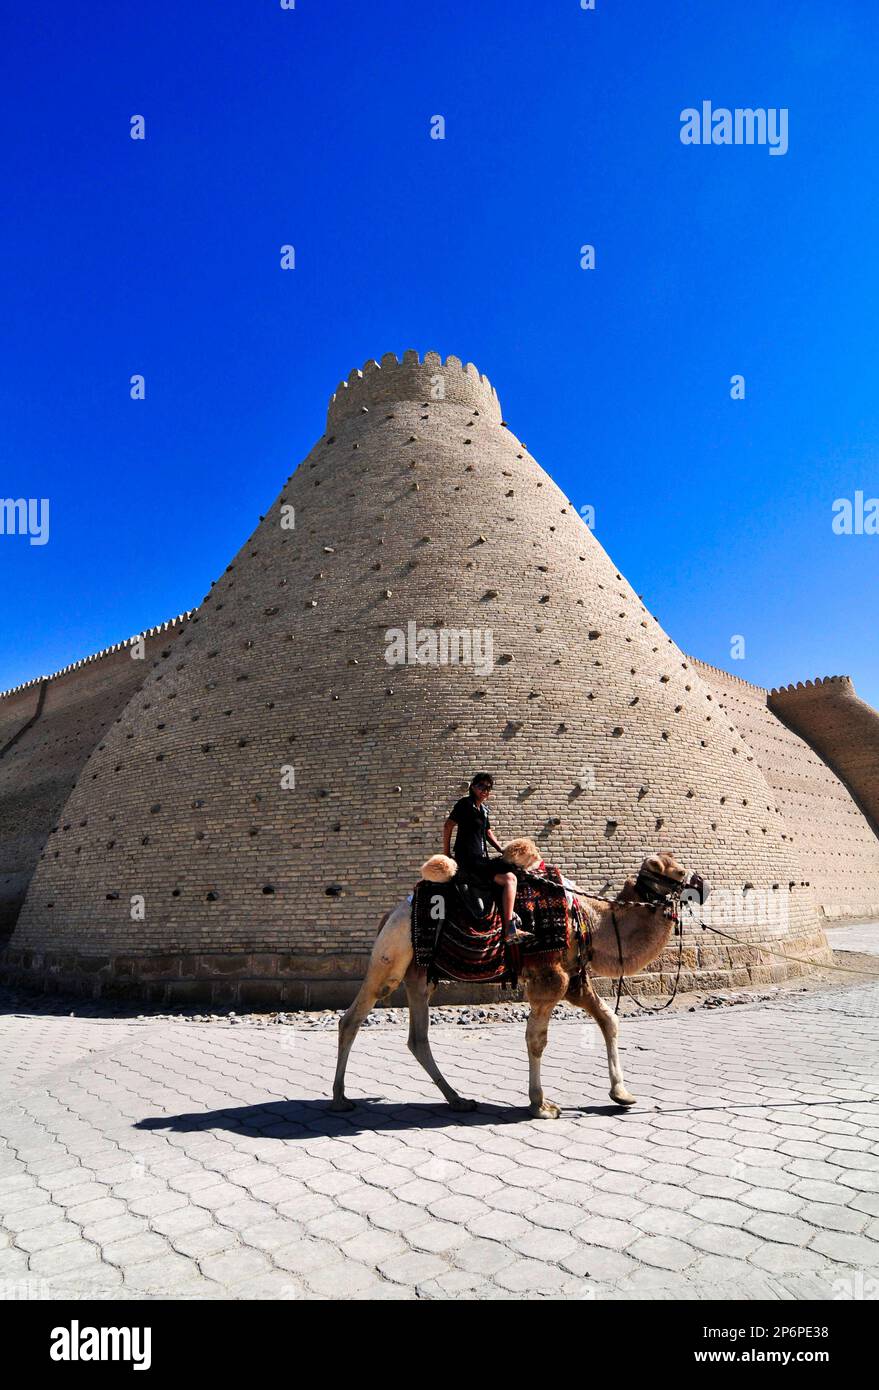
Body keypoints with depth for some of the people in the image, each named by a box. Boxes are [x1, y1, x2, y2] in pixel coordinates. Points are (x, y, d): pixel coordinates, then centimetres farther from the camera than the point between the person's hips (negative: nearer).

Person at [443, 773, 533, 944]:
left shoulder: (483, 808, 19)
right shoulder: (465, 803, -6)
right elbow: (448, 826, -7)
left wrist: (501, 850, 17)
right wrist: (446, 853, -4)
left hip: (481, 858, 10)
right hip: (469, 859, -10)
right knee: (509, 878, -23)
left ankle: (510, 915, 19)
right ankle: (510, 931, -28)